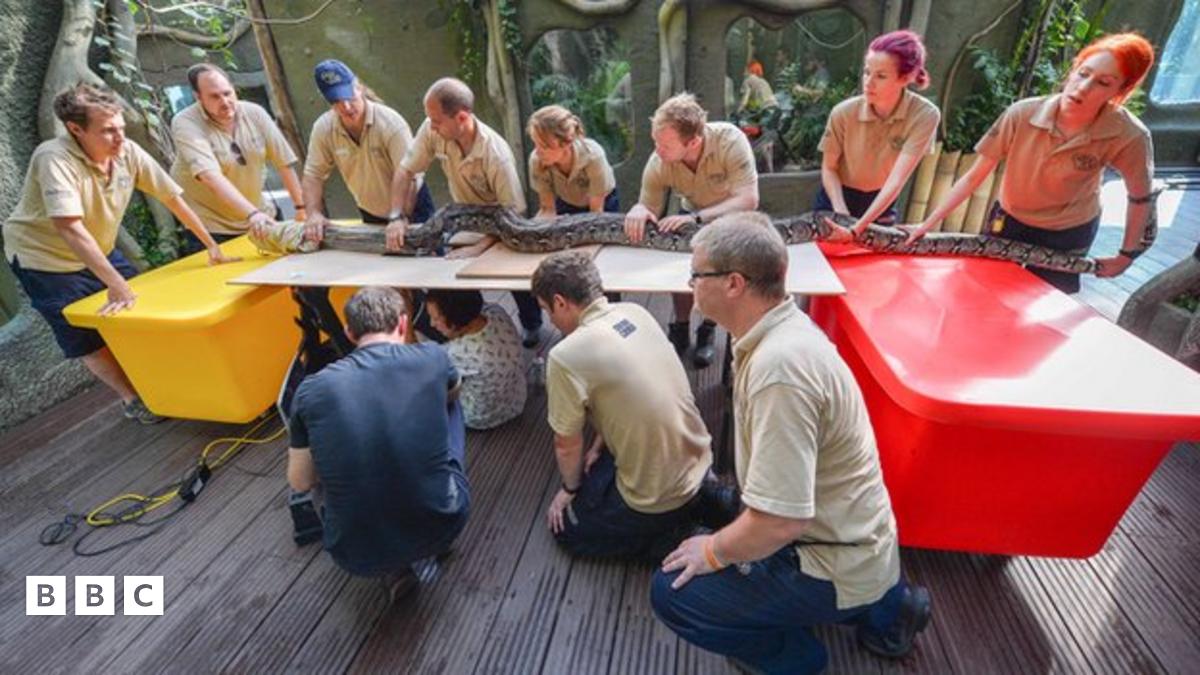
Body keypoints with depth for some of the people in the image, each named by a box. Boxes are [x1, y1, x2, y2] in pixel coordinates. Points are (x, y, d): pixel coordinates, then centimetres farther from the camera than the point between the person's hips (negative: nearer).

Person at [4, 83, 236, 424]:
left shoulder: (128, 152, -15)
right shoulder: (55, 159, -31)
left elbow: (172, 197, -9)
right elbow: (69, 228, -39)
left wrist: (212, 246, -12)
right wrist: (116, 283, -44)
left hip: (100, 251, 5)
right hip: (43, 257, -5)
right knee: (87, 338, 2)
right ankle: (133, 399, 17)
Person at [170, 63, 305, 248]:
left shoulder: (255, 113, -4)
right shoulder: (185, 123, -16)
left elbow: (284, 162, -3)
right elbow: (211, 176, -30)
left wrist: (302, 208, -5)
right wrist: (252, 213, -42)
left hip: (258, 219, 4)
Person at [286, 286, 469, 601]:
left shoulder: (312, 390, -7)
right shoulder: (432, 358, -7)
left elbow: (299, 483, 6)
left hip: (358, 556, 1)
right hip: (442, 528, 0)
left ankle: (392, 569, 20)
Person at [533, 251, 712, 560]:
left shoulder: (566, 356, -23)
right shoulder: (635, 312, -3)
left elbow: (567, 446, -9)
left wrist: (570, 489, 10)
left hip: (658, 497, -7)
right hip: (699, 464, 7)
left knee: (566, 528, 18)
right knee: (593, 468, 31)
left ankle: (668, 534, 4)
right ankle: (697, 499, 16)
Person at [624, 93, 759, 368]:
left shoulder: (730, 141, -34)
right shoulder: (658, 163, -25)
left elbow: (748, 201, -39)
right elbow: (649, 207, -17)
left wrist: (696, 218, -49)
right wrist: (638, 210, -42)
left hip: (733, 217, -2)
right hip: (693, 216, 2)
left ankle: (708, 330, 2)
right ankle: (681, 326, 2)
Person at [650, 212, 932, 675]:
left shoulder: (778, 366, -33)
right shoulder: (783, 327, -3)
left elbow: (778, 522, -33)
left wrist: (713, 552, -13)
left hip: (838, 565, -8)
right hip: (848, 537, 9)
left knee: (672, 591, -8)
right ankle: (882, 603, 24)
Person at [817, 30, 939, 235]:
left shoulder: (924, 115, -24)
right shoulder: (844, 112, -23)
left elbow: (896, 180, -30)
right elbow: (829, 168, -12)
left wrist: (857, 229, -40)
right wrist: (841, 213, -26)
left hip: (881, 204, 1)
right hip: (838, 199, 0)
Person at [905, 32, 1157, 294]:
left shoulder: (1127, 136, -25)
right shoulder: (1023, 114, -26)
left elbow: (1141, 198, -9)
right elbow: (974, 176, -19)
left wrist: (1127, 255, -4)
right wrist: (928, 223, -22)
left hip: (1068, 235, 0)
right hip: (1009, 221, 1)